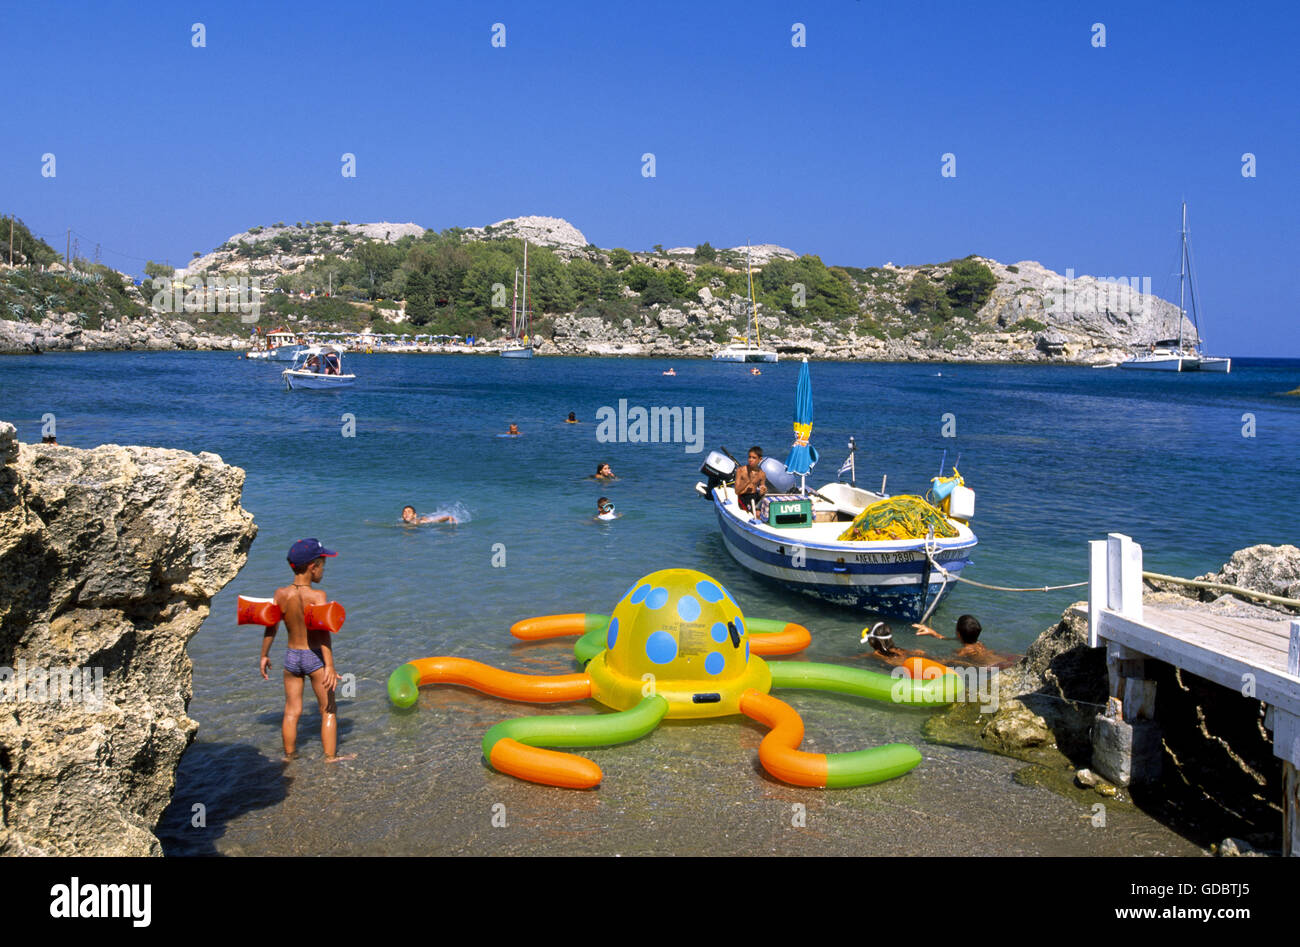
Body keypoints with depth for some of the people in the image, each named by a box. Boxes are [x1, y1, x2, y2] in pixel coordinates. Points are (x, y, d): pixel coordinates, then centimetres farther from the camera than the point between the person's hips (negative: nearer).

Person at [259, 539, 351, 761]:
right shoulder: (317, 596, -18)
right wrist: (330, 665, -26)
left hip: (291, 658, 4)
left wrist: (264, 656, 14)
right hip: (316, 658, -4)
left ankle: (289, 756, 28)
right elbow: (322, 632, -24)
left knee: (292, 711, 16)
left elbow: (271, 628, 0)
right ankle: (330, 757, 16)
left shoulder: (281, 594, -5)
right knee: (328, 710, 11)